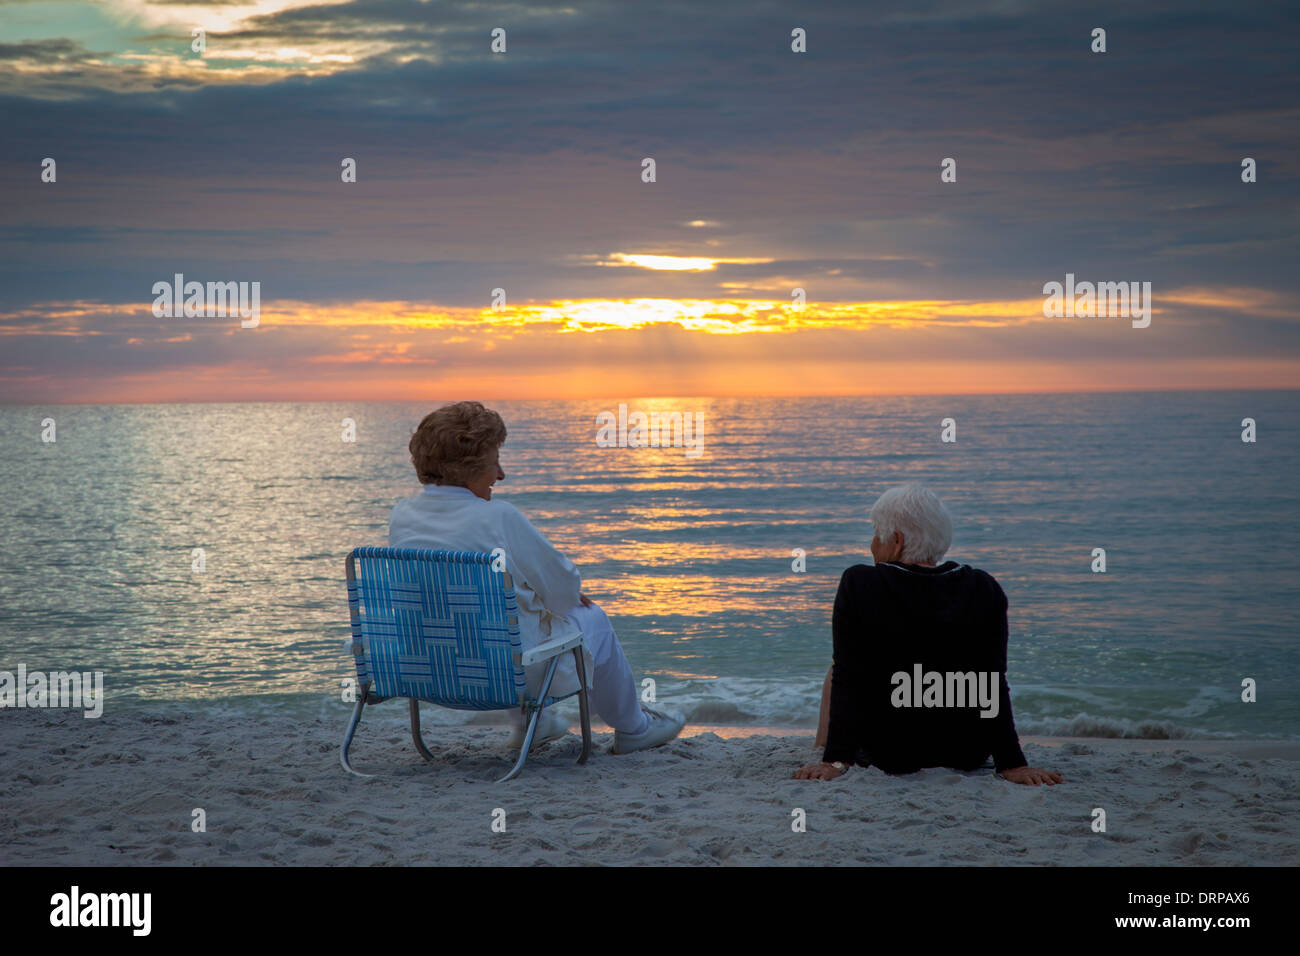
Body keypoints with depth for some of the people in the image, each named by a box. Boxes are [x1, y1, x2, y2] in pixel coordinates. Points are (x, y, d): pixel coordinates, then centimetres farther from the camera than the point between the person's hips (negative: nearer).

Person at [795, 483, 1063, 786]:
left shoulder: (859, 585, -16)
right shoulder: (986, 590, -8)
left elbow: (848, 680, -18)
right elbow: (994, 685, -12)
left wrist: (835, 761, -18)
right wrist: (1013, 764, -11)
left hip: (887, 753, -2)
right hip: (967, 756, 2)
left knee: (836, 673, 28)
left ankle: (824, 759, 43)